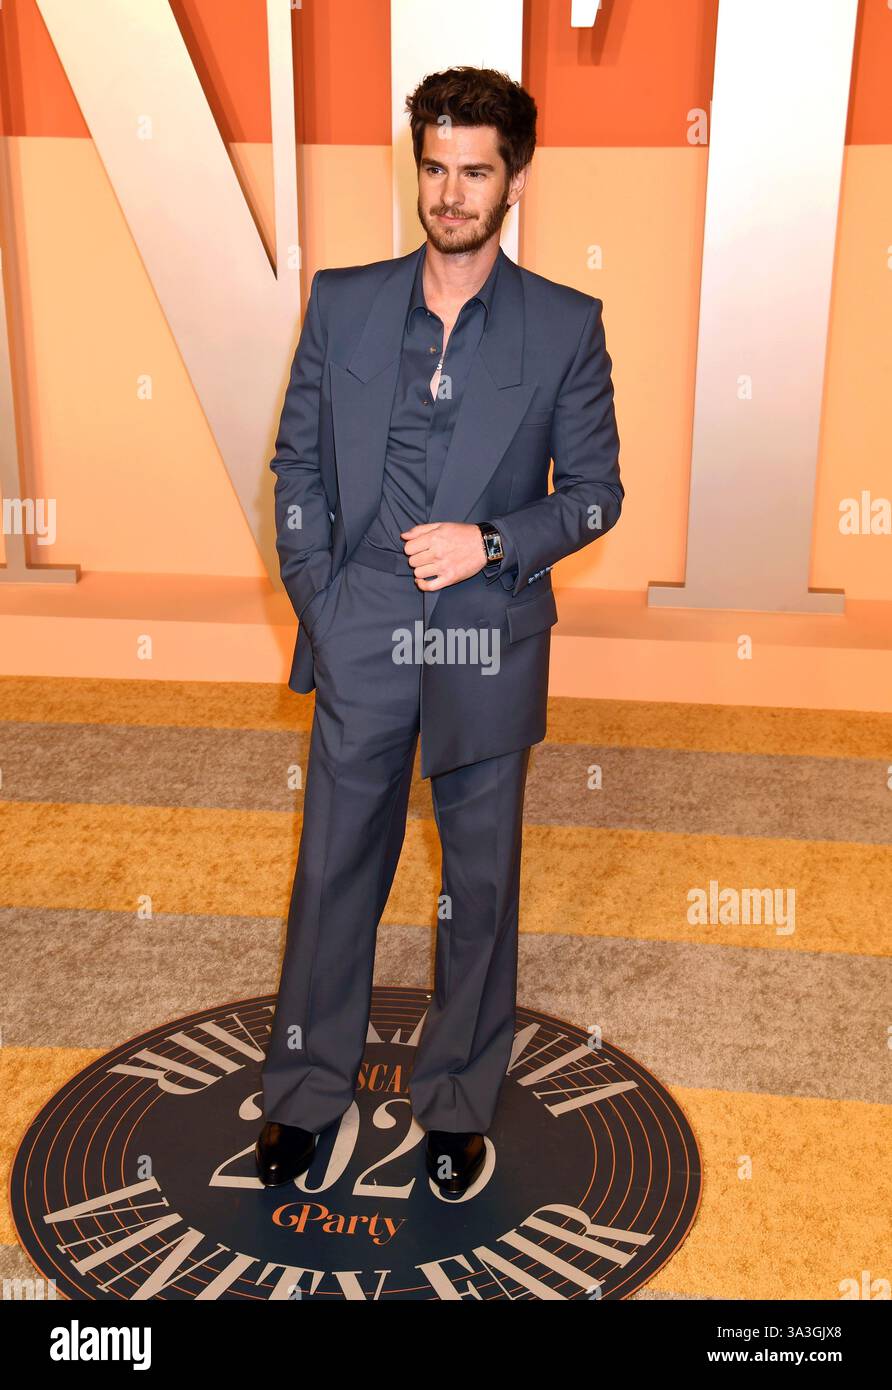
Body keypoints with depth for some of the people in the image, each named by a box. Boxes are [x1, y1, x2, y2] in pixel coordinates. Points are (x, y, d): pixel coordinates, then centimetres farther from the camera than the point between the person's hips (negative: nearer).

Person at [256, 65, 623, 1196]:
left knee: (481, 880, 10)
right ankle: (305, 1091, 28)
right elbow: (297, 462, 7)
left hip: (490, 646, -1)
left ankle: (457, 1102, 29)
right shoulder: (342, 303, 4)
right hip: (360, 640, 1)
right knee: (335, 868, 10)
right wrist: (314, 594, -2)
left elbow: (595, 491, 1)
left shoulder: (565, 328, -1)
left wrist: (492, 541, -15)